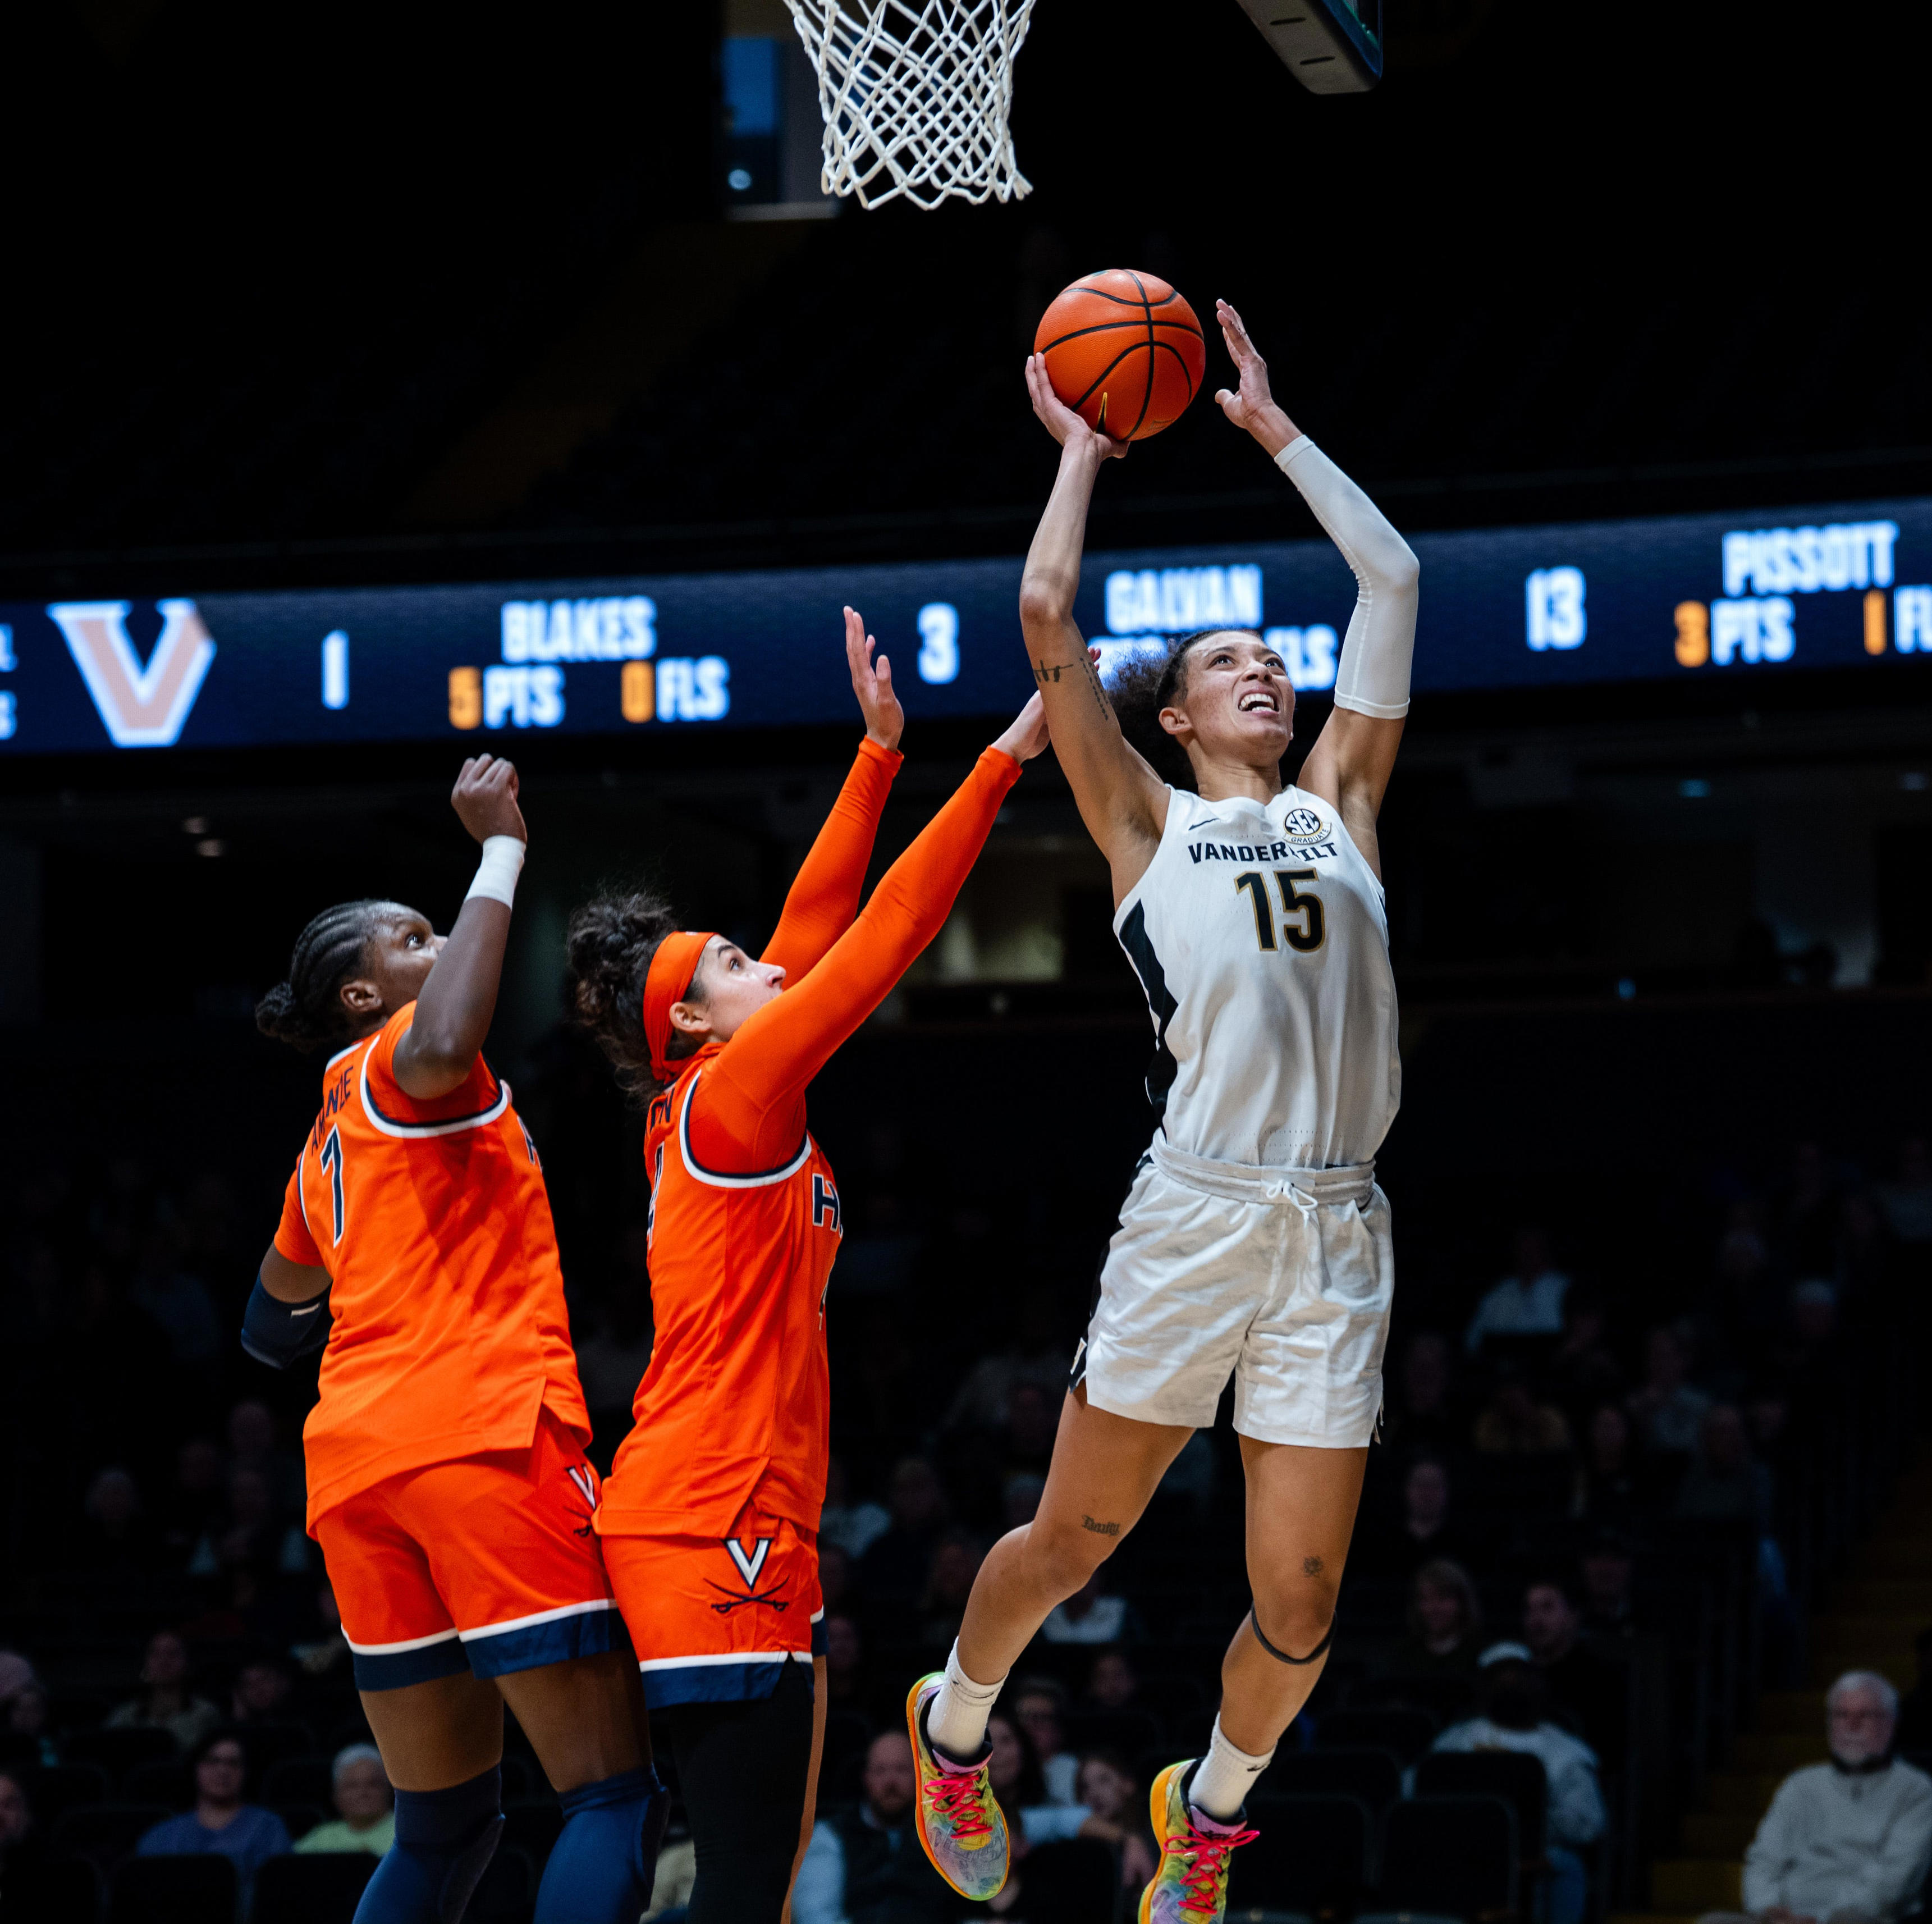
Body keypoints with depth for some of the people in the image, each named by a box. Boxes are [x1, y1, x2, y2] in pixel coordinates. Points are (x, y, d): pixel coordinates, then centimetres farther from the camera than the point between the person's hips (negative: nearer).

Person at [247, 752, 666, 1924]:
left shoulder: (328, 1145, 28)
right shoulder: (393, 1063, 3)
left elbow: (273, 1330, 40)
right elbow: (442, 1047, -24)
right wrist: (501, 850, -16)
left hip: (356, 1472, 9)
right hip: (486, 1435, -9)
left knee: (448, 1821, 13)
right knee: (617, 1796, -11)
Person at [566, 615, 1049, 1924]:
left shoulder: (719, 1108, 15)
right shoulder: (732, 1099, -8)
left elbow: (822, 930, 19)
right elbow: (879, 944, -10)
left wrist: (879, 753, 18)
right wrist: (1003, 761, -7)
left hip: (746, 1532, 10)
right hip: (718, 1532, -10)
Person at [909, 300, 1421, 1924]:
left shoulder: (1339, 806, 16)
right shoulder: (1146, 822, 9)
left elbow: (1392, 576, 16)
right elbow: (1047, 611, 1)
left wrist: (1278, 431, 22)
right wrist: (1082, 448, 13)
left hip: (1340, 1236, 3)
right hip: (1195, 1218, -3)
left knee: (1299, 1607, 1)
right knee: (1073, 1542, 7)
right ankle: (955, 1726, 36)